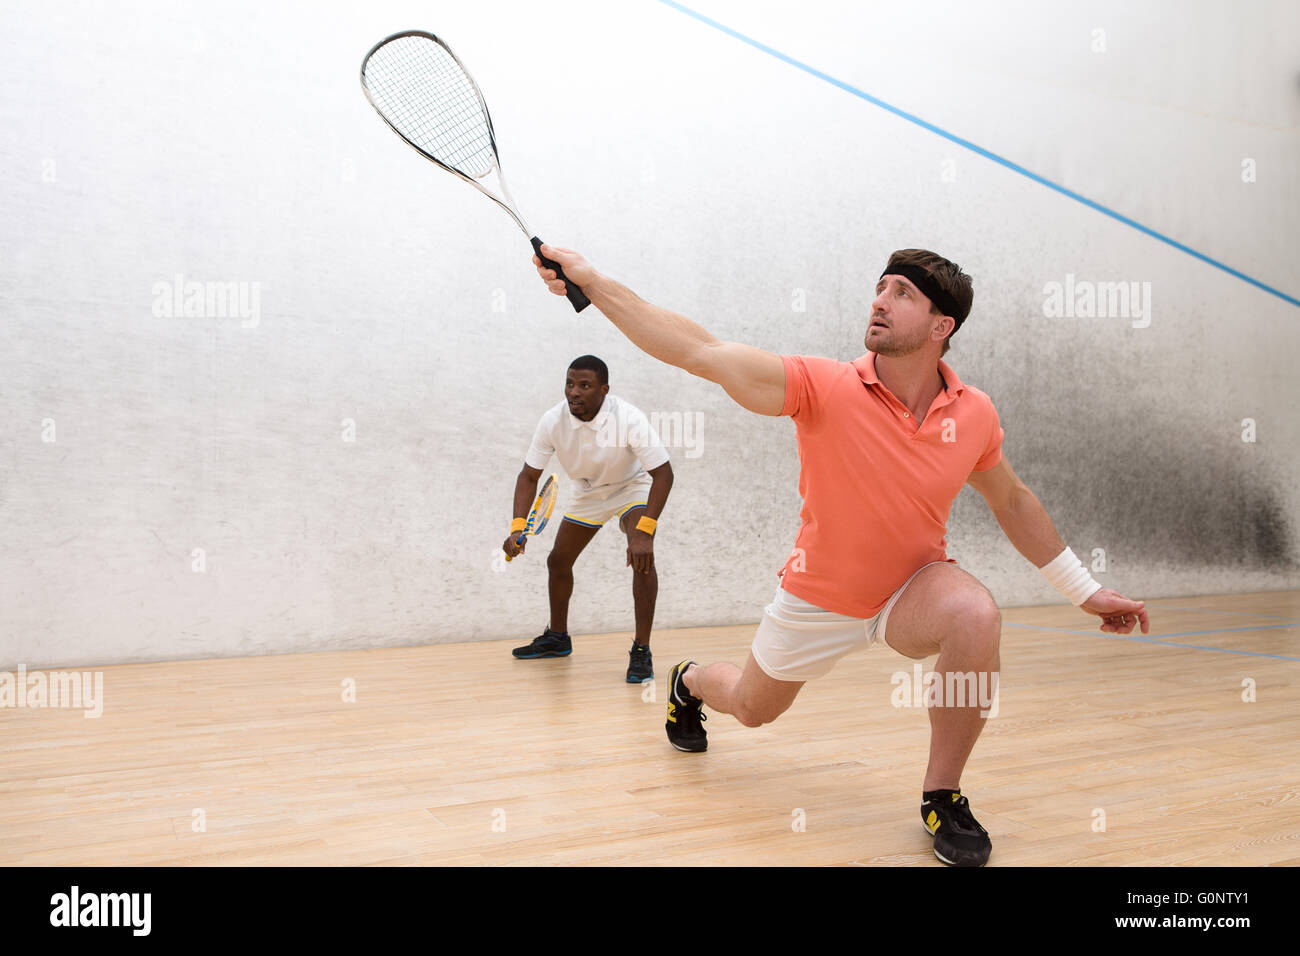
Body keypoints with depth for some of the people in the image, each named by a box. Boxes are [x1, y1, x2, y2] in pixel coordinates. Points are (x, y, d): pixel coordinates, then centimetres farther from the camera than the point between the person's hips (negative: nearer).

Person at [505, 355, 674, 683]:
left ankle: (641, 650, -18)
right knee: (558, 561, 10)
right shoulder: (552, 421, -23)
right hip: (588, 492, 5)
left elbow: (663, 473, -32)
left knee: (642, 556, -27)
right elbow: (529, 475, -14)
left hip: (632, 487, -5)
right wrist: (518, 527, -28)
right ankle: (557, 637, 34)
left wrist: (644, 532, -41)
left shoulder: (629, 419, -35)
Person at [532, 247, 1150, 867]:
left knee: (977, 616, -33)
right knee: (752, 709, 19)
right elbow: (703, 353, -33)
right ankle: (689, 682, 60)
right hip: (817, 598, -1)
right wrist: (592, 282, -41)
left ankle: (941, 798, -11)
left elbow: (1012, 502, 4)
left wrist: (1083, 590, 10)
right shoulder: (826, 388, -25)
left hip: (911, 587, 1)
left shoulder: (974, 414, -15)